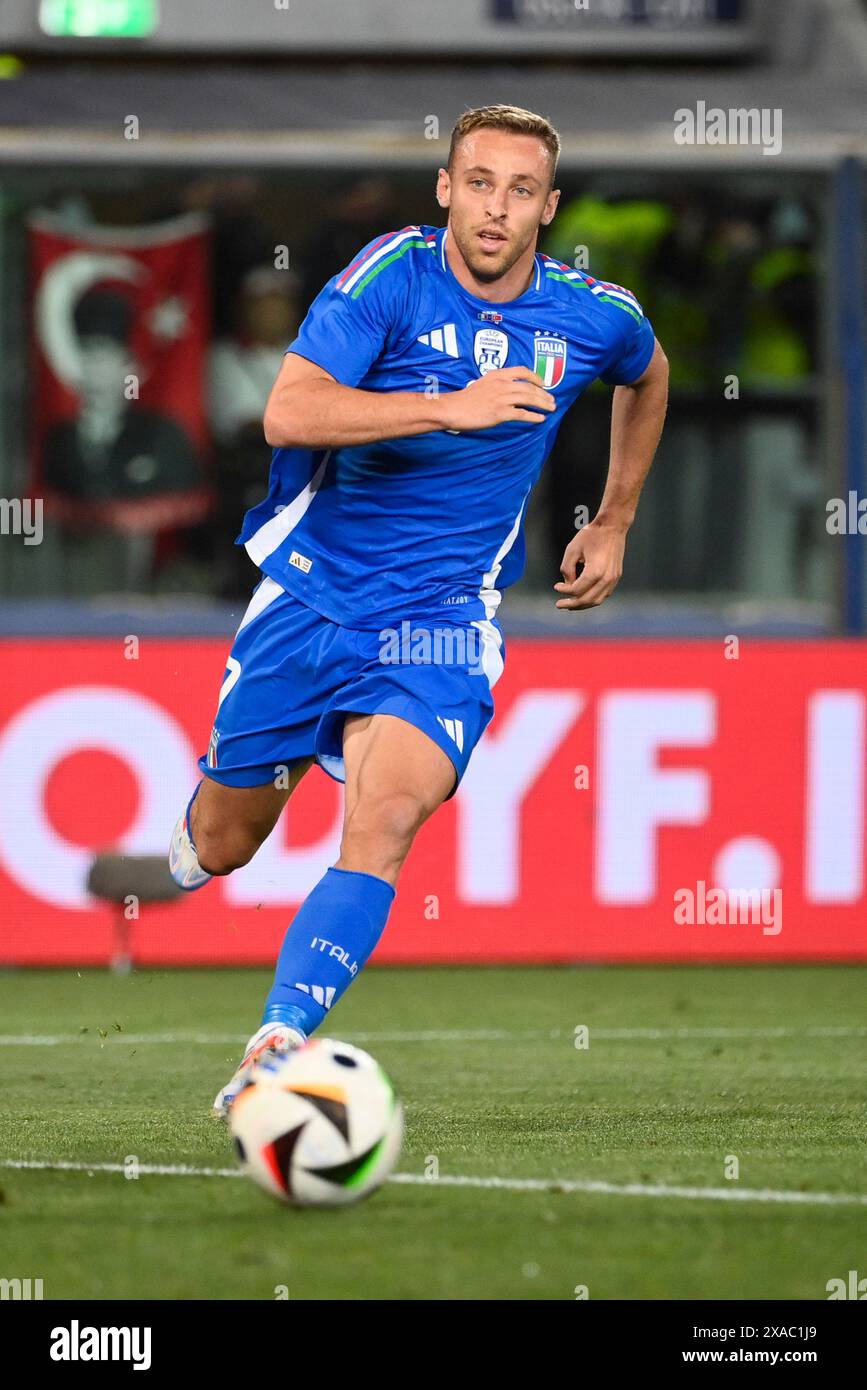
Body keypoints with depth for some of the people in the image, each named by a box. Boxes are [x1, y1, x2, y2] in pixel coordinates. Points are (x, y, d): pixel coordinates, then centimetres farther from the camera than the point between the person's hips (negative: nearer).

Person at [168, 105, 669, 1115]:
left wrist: (614, 522, 23)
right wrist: (452, 407, -32)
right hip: (310, 588, 0)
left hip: (441, 620, 0)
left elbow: (646, 378, 24)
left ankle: (275, 1050, -30)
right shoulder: (393, 276, -13)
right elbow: (288, 414, -26)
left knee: (384, 822, -25)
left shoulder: (595, 317, -3)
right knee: (223, 847, 11)